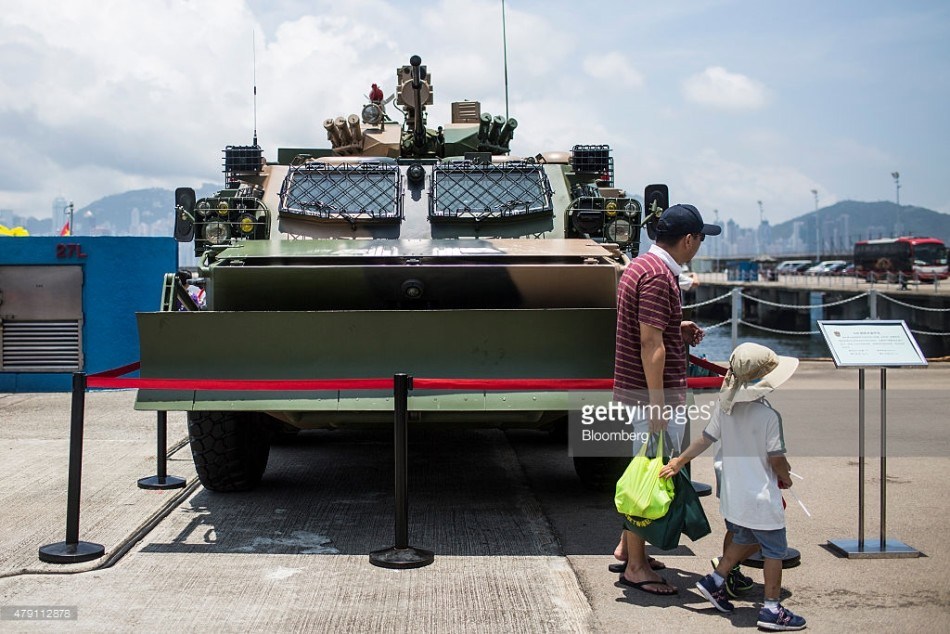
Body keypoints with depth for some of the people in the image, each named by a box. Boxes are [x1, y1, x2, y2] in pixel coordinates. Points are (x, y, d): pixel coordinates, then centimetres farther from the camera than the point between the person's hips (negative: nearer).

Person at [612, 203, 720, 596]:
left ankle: (627, 547, 31)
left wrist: (678, 330, 13)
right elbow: (651, 345, -24)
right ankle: (635, 567, 6)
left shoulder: (640, 265, 13)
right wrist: (658, 407, -23)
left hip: (634, 388, 10)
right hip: (652, 391, -10)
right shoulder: (660, 276, -19)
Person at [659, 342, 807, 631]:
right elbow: (776, 458, -16)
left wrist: (678, 462, 15)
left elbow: (705, 439, 3)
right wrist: (786, 477, 5)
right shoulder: (769, 416, -20)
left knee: (744, 540, 27)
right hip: (761, 499, -7)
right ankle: (772, 609, 11)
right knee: (774, 550, 7)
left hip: (732, 495, 7)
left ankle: (715, 580, 26)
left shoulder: (725, 407, -2)